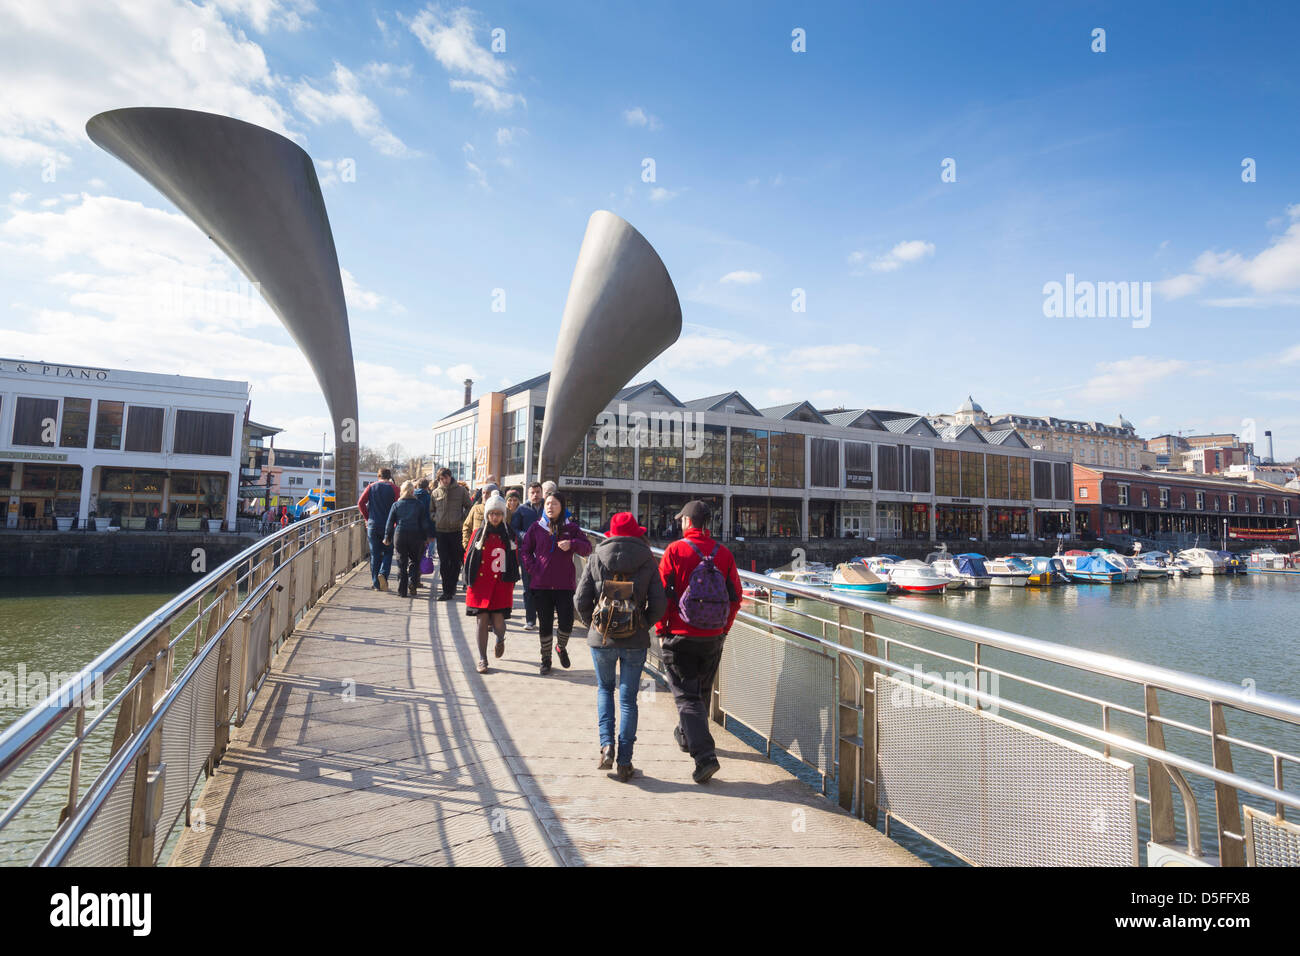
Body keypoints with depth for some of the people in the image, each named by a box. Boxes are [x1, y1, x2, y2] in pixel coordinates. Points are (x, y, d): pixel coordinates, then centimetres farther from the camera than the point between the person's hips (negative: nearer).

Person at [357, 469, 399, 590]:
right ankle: (383, 573, -16)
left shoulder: (371, 487, 6)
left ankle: (376, 584, 7)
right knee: (388, 552, 9)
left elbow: (360, 502, -2)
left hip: (373, 524, 2)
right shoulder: (393, 488, -2)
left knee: (375, 554, 7)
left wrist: (367, 517, 6)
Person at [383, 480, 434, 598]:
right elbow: (424, 523, 1)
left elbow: (389, 522, 3)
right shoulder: (420, 504, 0)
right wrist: (426, 536, 7)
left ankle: (402, 590, 7)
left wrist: (387, 537, 11)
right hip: (416, 536, 0)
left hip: (399, 536, 0)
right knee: (414, 560, 14)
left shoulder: (396, 504, 1)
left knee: (401, 563, 6)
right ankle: (412, 581, -8)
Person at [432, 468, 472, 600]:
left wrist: (462, 520, -4)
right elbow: (432, 510, 18)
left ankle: (451, 588, 17)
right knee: (443, 563, 0)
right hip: (441, 531, 1)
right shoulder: (435, 493, 7)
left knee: (455, 562, 5)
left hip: (457, 531, -1)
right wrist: (435, 520, 3)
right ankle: (447, 590, 6)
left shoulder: (461, 490, 1)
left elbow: (469, 507, 7)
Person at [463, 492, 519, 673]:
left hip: (502, 584, 0)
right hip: (481, 583, 0)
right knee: (482, 621, 0)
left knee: (498, 622, -6)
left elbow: (515, 560, 11)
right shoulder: (479, 533, 4)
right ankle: (482, 659, 13)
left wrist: (511, 579, 2)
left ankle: (500, 639, 30)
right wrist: (471, 579, 1)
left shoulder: (509, 535, 6)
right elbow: (468, 556, 8)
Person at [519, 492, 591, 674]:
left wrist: (572, 544, -18)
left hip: (565, 584, 0)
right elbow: (524, 550, 12)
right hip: (541, 584, 1)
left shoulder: (571, 528, 4)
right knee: (545, 624, 6)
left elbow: (587, 548, 1)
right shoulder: (536, 528, 6)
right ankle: (545, 659, 24)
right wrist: (533, 569, -2)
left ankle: (561, 648, 28)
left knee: (566, 623, -4)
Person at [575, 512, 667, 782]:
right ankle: (624, 762, 13)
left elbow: (581, 600, -3)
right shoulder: (647, 562, -2)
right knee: (628, 699, 11)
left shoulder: (597, 558, -1)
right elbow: (659, 604, -6)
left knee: (604, 689, 23)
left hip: (601, 639, 0)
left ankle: (607, 745, 9)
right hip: (635, 642, 0)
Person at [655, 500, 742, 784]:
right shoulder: (724, 553, 0)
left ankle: (704, 754, -11)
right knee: (702, 692, 22)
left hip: (679, 637, -4)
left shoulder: (674, 550, -10)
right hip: (713, 638, 4)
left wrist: (662, 630, 1)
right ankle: (687, 735, 42)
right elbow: (735, 597, 4)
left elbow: (662, 594, -10)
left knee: (687, 696, 1)